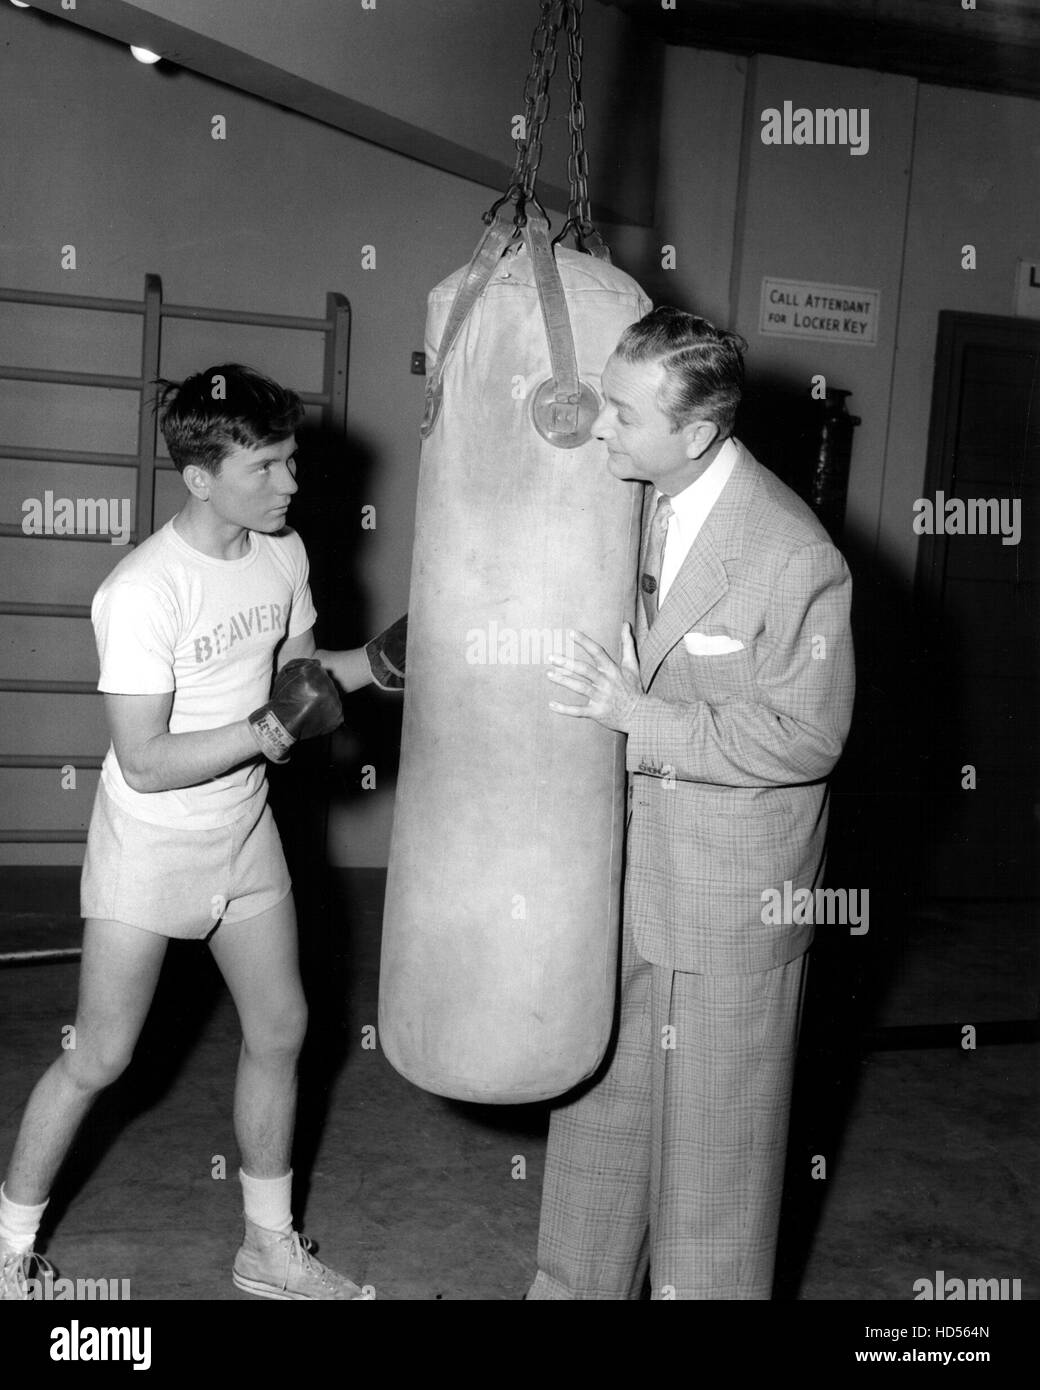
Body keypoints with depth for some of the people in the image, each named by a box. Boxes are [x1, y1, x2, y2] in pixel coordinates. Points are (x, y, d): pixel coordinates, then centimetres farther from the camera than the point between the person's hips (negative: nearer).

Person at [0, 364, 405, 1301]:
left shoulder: (282, 553, -5)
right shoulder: (143, 591, -25)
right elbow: (146, 762, -24)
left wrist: (374, 662, -8)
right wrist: (268, 731, -28)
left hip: (245, 836, 6)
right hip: (148, 845, -6)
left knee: (280, 1030, 11)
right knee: (100, 1059, 3)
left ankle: (270, 1247, 30)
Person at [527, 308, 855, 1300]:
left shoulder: (794, 556, -21)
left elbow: (805, 737, -17)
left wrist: (638, 715, -23)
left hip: (732, 895, -6)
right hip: (619, 865, 6)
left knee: (715, 1124, 10)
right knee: (596, 1098, 19)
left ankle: (708, 1285, 31)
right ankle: (576, 1282, 38)